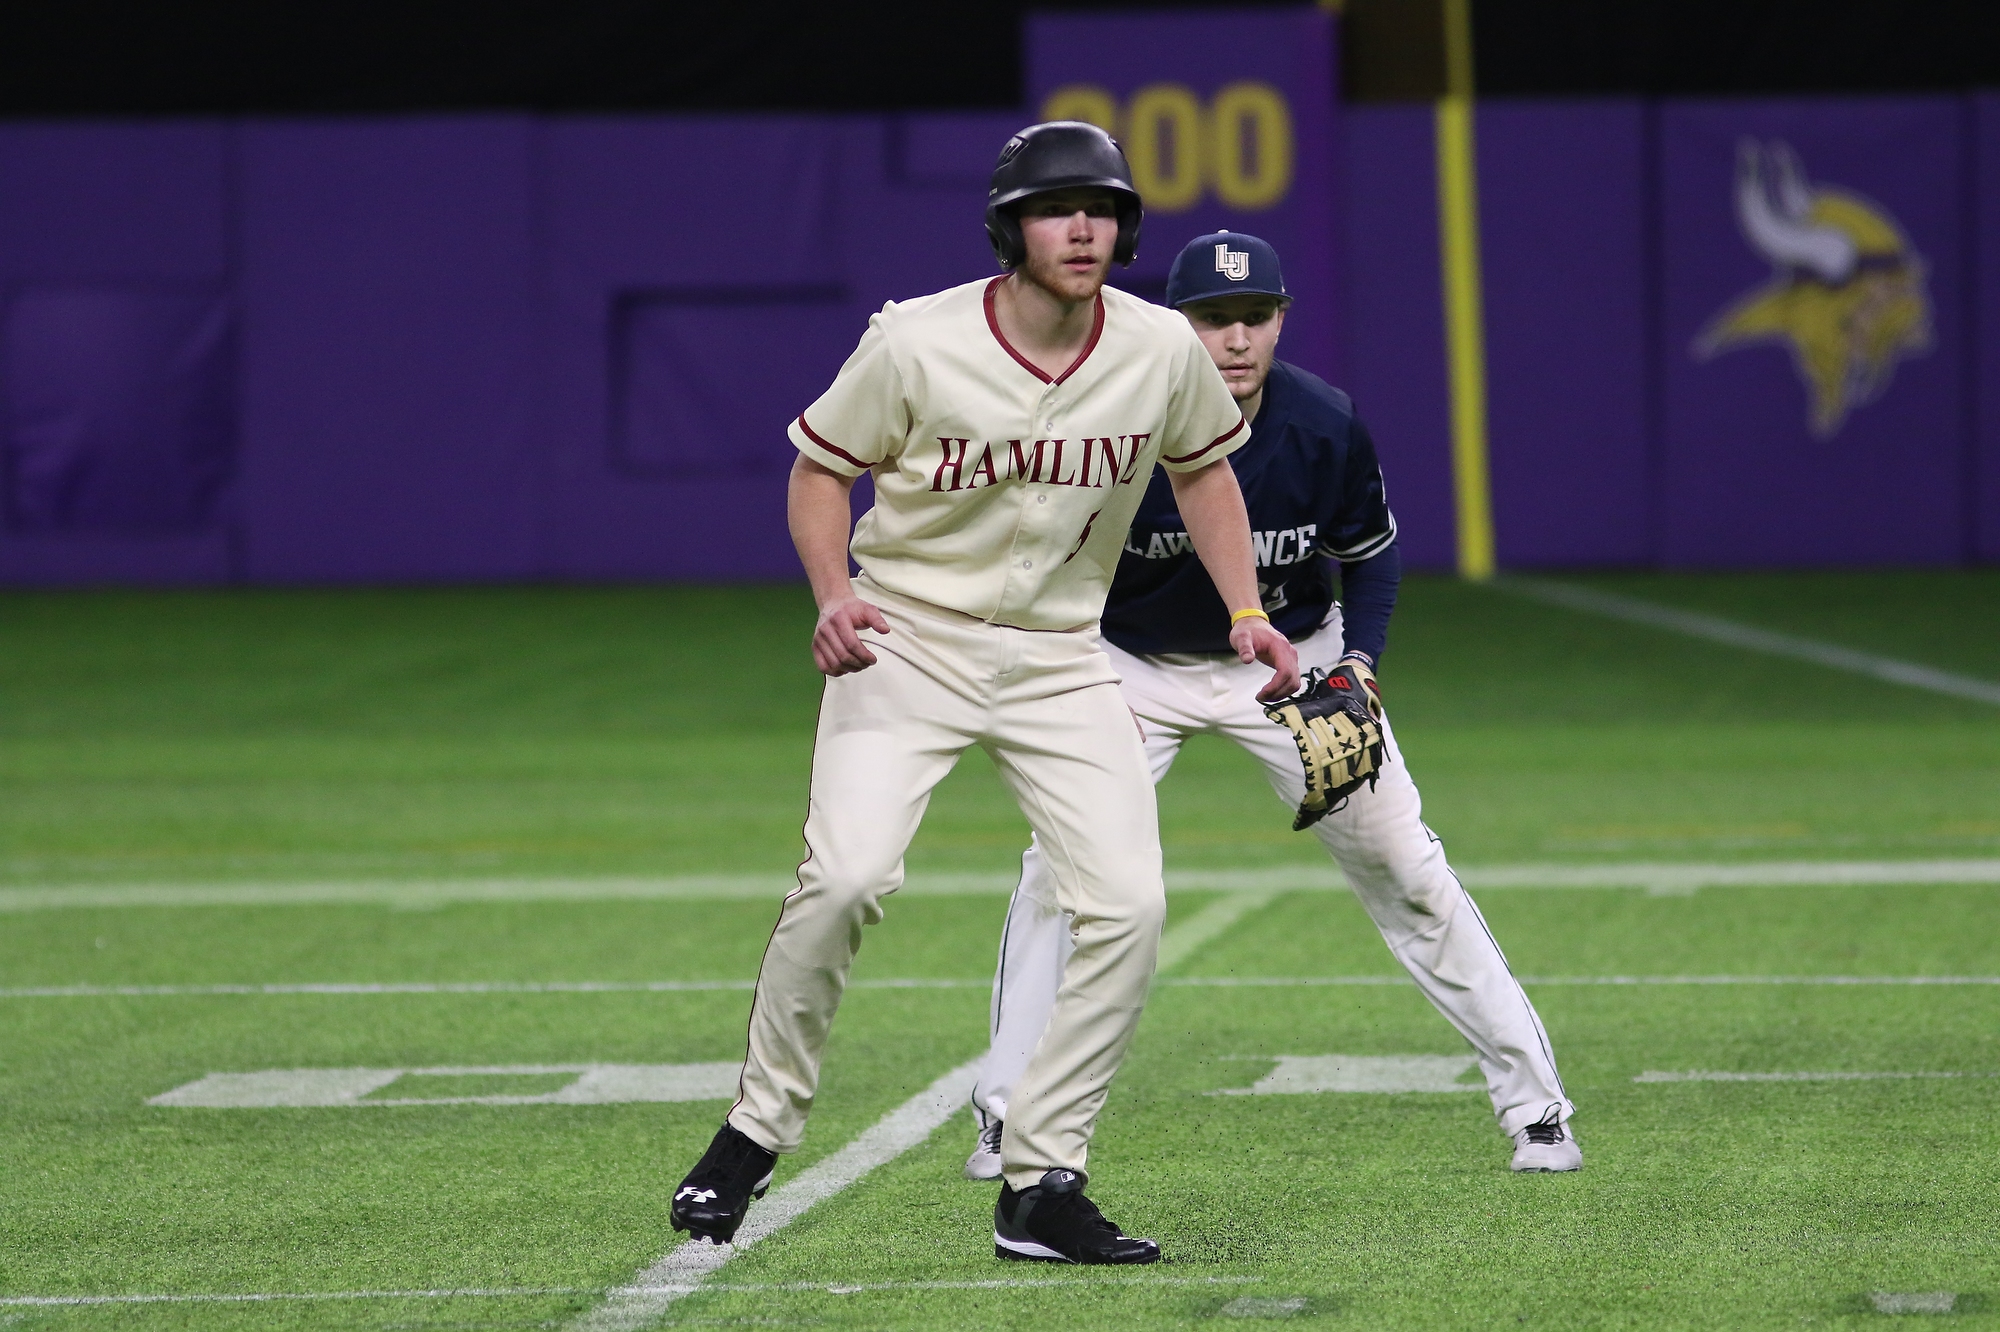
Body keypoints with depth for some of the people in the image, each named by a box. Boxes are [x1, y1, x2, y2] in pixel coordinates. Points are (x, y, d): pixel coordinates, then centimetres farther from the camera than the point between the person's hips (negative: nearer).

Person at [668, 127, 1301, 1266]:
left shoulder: (1163, 350, -6)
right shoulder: (916, 344, -15)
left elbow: (1202, 467, 13)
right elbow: (823, 466, -2)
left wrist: (1246, 614, 2)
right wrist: (833, 595, -19)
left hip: (1061, 660, 3)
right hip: (907, 643, -3)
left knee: (1128, 904, -11)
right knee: (848, 874, -24)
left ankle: (1042, 1185, -1)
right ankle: (760, 1128, -4)